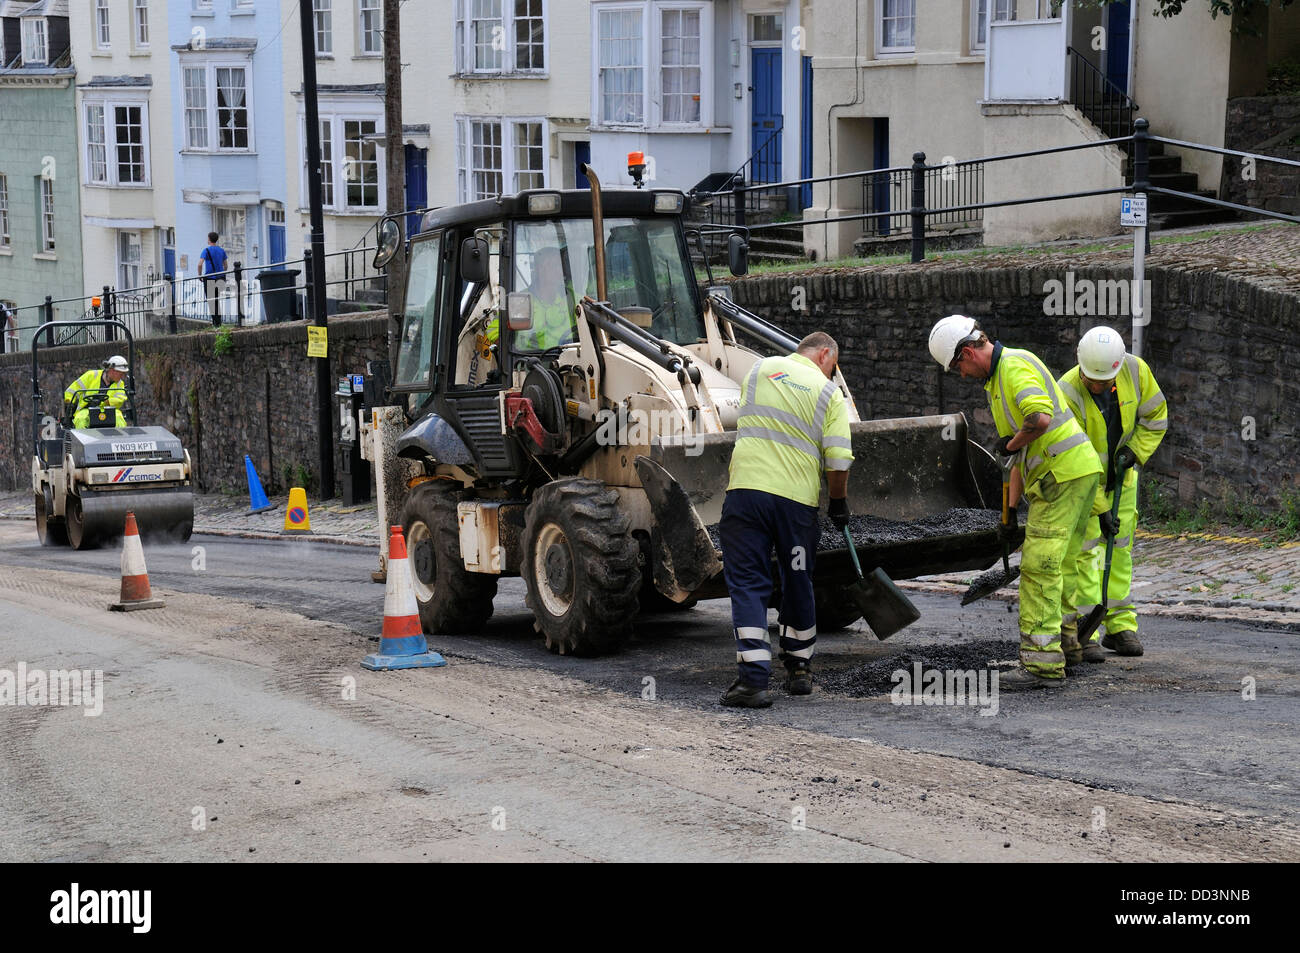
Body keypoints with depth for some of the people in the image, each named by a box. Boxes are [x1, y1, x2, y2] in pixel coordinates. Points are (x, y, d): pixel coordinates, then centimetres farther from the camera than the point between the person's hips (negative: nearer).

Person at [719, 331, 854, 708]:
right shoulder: (828, 393, 4)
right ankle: (799, 669, 28)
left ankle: (754, 678, -10)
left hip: (746, 488, 0)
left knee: (747, 584, 0)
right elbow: (838, 462, -2)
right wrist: (839, 504, 13)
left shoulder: (760, 369, 11)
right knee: (797, 584, 17)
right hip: (797, 498, 0)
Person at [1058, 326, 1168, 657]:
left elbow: (1156, 417, -6)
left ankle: (1120, 626, 13)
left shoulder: (1135, 370, -21)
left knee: (1119, 548, 7)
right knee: (1083, 549, -10)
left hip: (1119, 471, 4)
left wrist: (1133, 452, -20)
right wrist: (1099, 508, -29)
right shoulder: (1068, 394, -32)